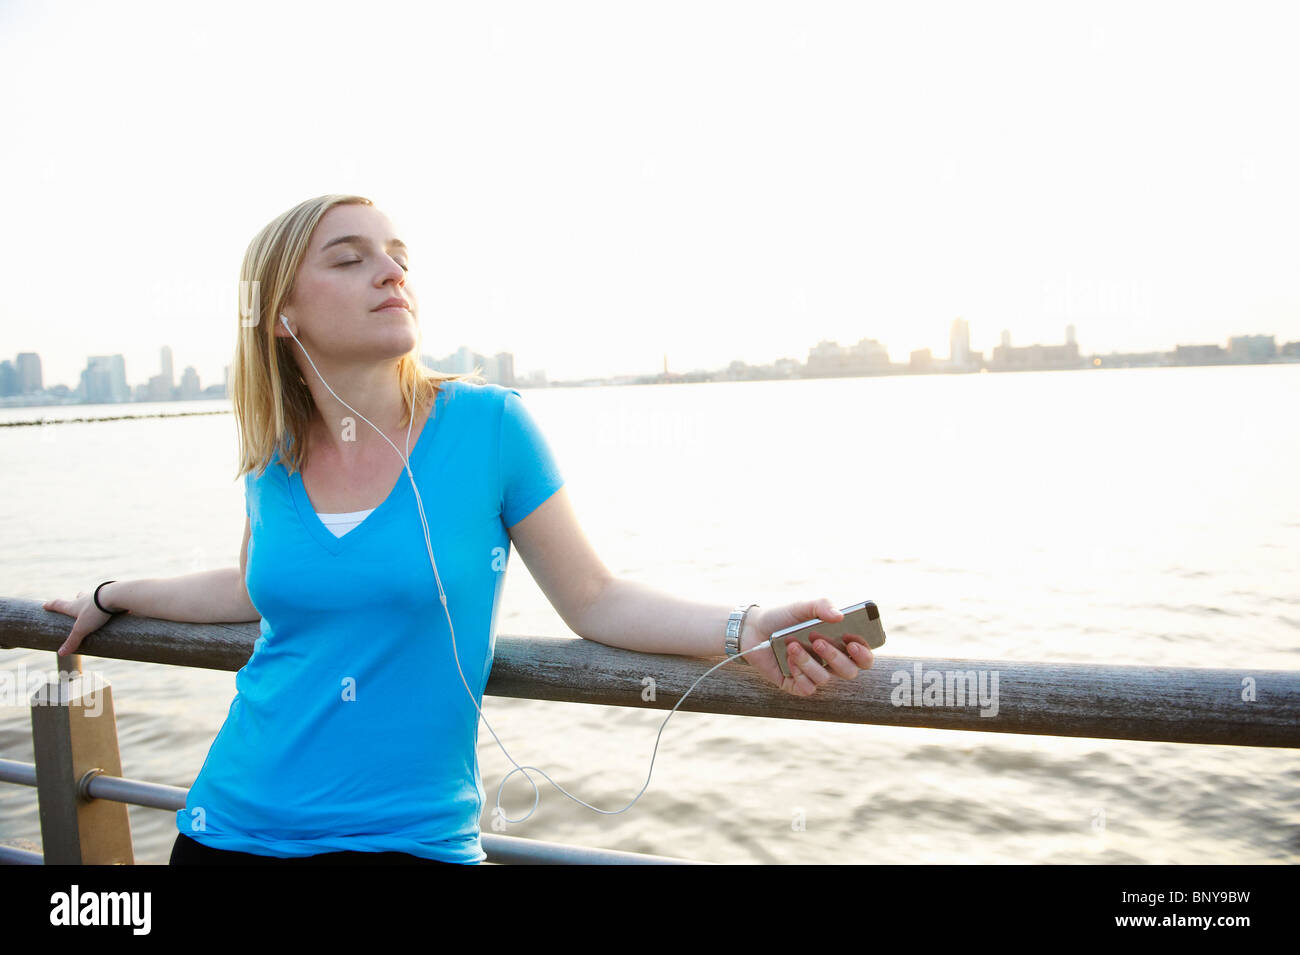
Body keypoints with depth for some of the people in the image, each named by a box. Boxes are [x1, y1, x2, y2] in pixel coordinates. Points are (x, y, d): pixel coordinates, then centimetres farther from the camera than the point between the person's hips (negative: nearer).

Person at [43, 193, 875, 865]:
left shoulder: (488, 424, -12)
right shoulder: (274, 457, -1)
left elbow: (596, 599, -8)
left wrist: (745, 628, -22)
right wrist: (114, 596, 28)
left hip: (410, 835, -3)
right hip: (233, 825, 4)